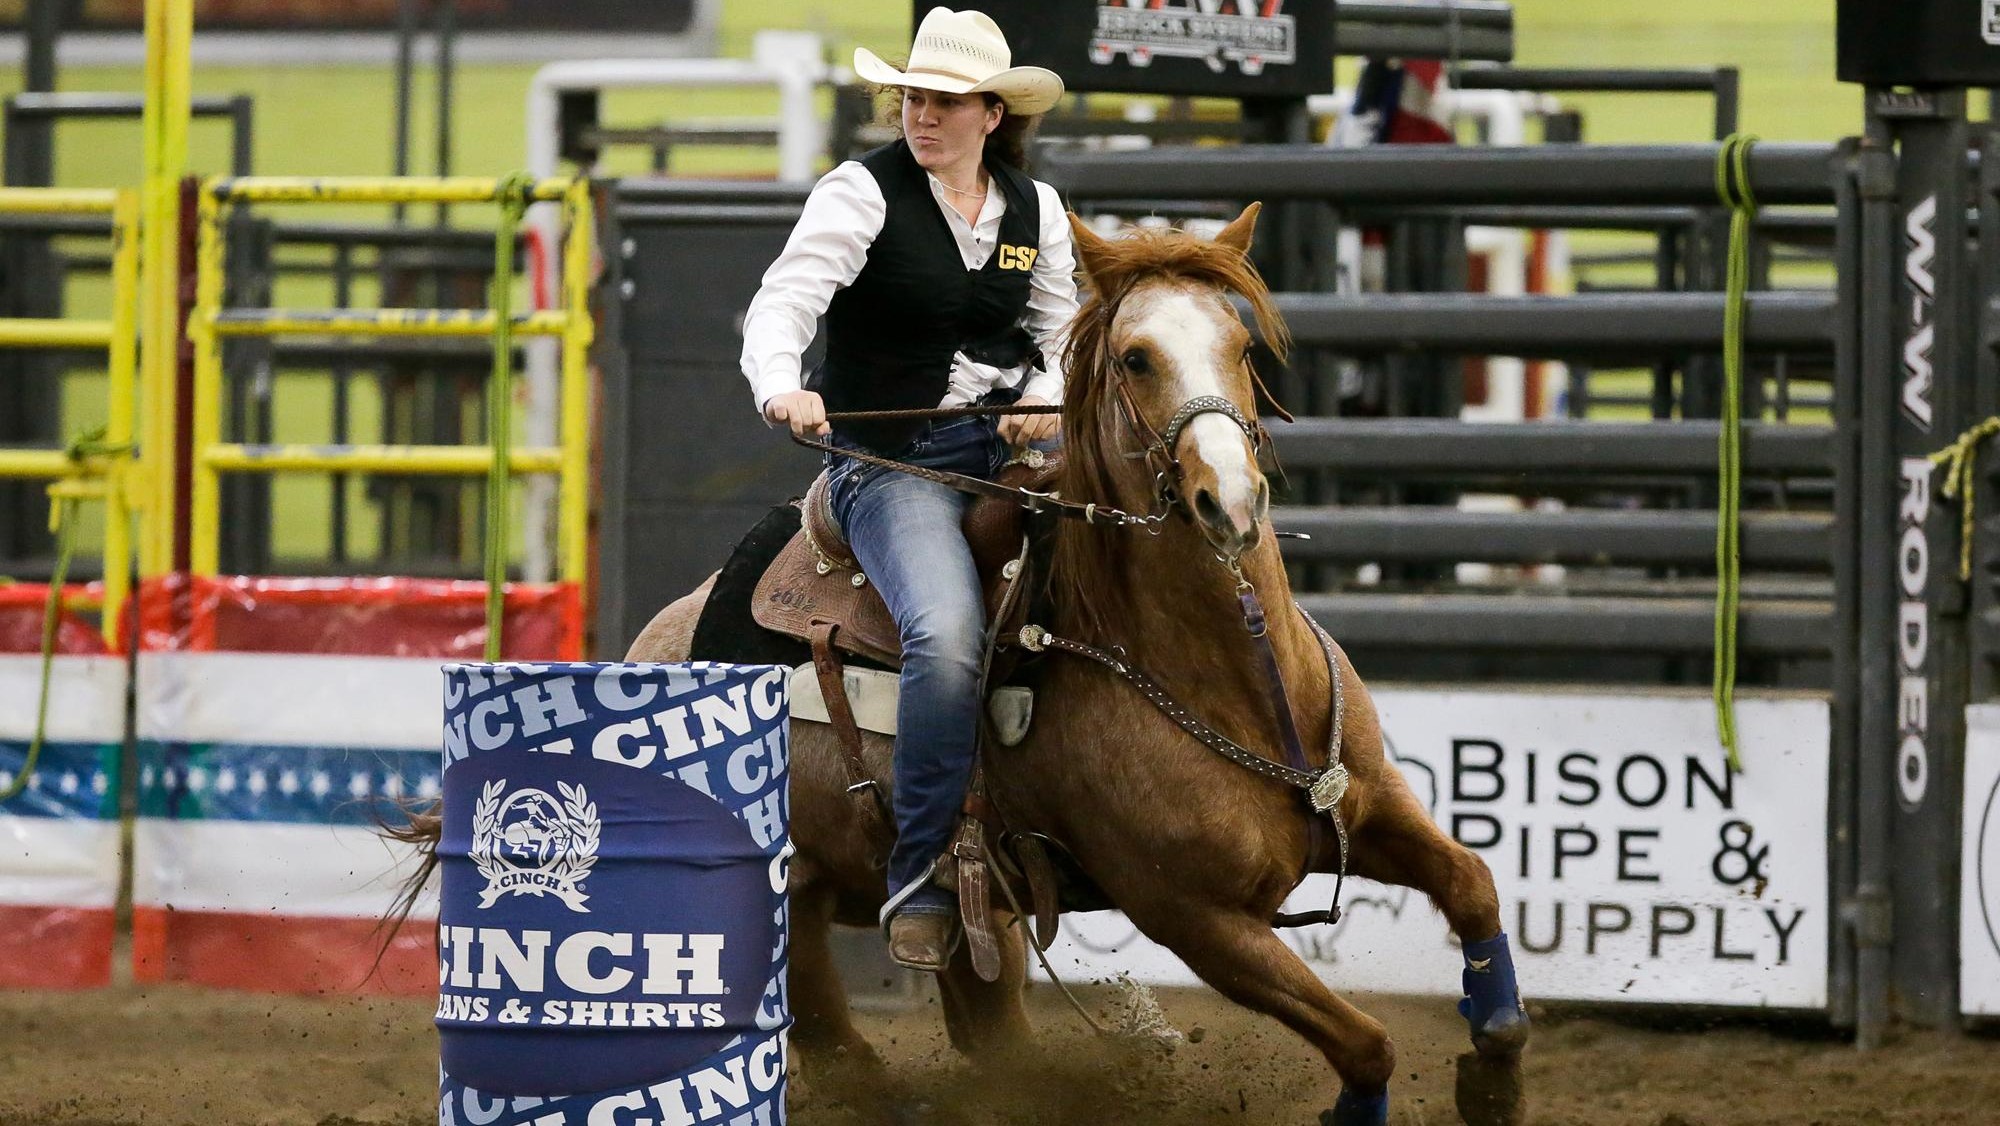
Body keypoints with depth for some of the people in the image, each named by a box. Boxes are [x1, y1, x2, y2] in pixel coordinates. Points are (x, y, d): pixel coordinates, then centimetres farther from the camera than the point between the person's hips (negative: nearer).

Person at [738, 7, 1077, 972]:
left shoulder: (1035, 209, 11)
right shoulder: (863, 194, -4)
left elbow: (1062, 336, 19)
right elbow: (782, 304, -15)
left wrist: (1046, 403, -4)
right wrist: (783, 389, -36)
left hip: (1010, 445, 6)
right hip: (893, 462, -6)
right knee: (948, 636, -29)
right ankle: (922, 881, -20)